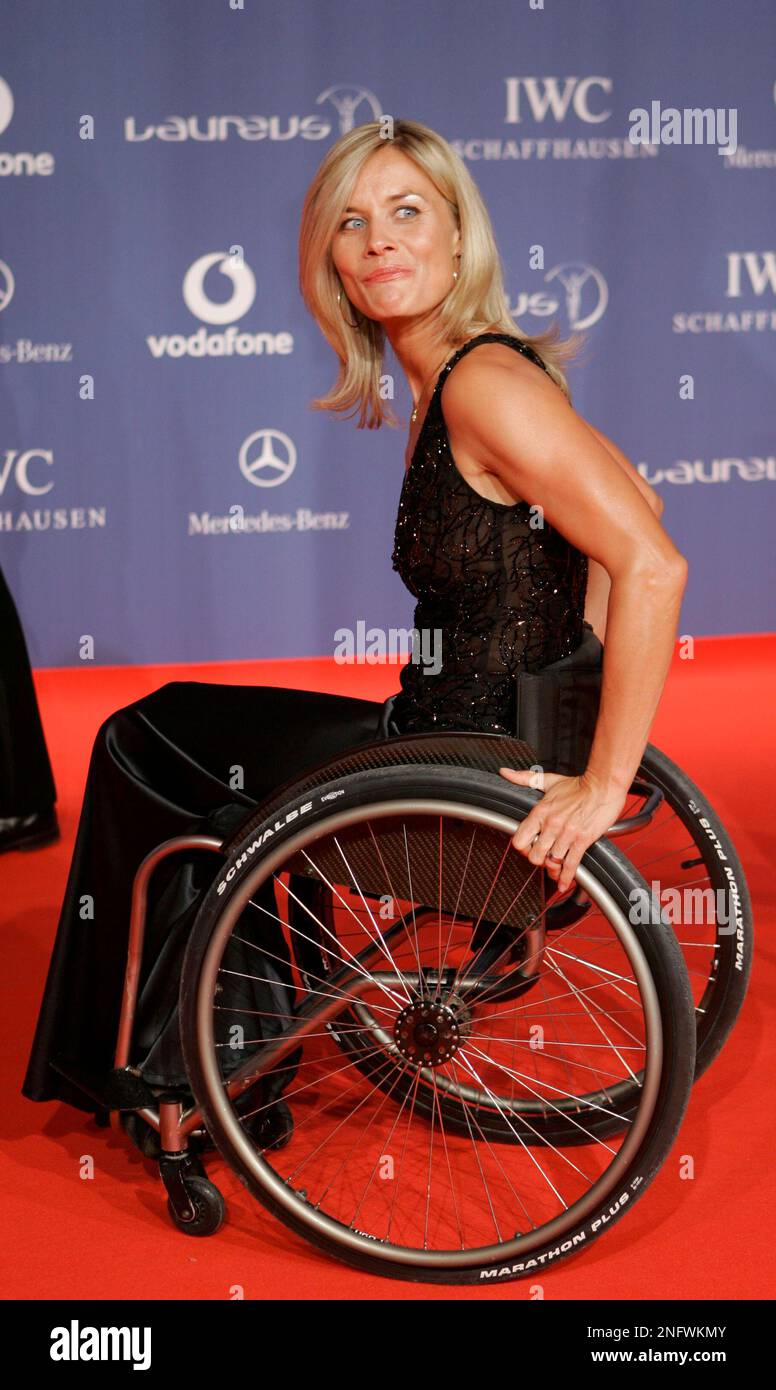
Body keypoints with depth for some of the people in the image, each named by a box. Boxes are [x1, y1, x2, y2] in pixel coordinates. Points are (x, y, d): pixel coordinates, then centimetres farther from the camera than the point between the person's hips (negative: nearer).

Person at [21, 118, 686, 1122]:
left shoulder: (486, 385, -21)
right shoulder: (444, 388, 7)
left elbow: (654, 565, -27)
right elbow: (628, 502, 17)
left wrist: (603, 785, -25)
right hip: (477, 731, 9)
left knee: (140, 747, 8)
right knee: (174, 725, 24)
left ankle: (146, 1060, 30)